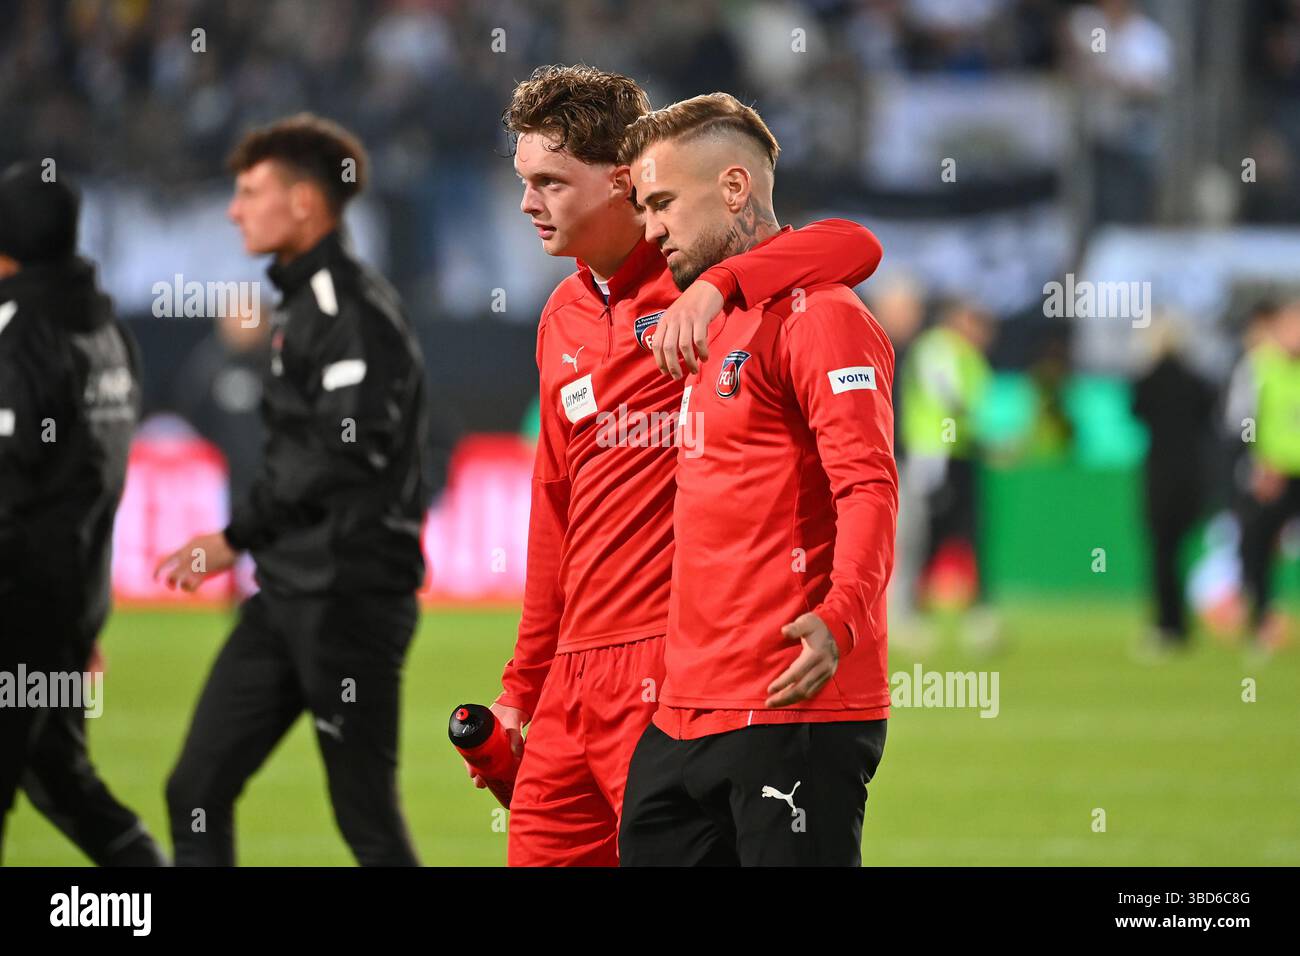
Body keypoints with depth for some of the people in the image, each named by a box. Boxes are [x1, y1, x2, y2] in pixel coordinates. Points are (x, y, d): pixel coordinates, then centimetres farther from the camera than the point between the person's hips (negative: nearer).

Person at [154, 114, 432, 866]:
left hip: (349, 598, -10)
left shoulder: (355, 308, -14)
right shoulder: (304, 303, 16)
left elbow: (345, 452, -23)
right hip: (289, 592, 10)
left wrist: (238, 536, -17)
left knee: (366, 812, -4)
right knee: (198, 790, 6)